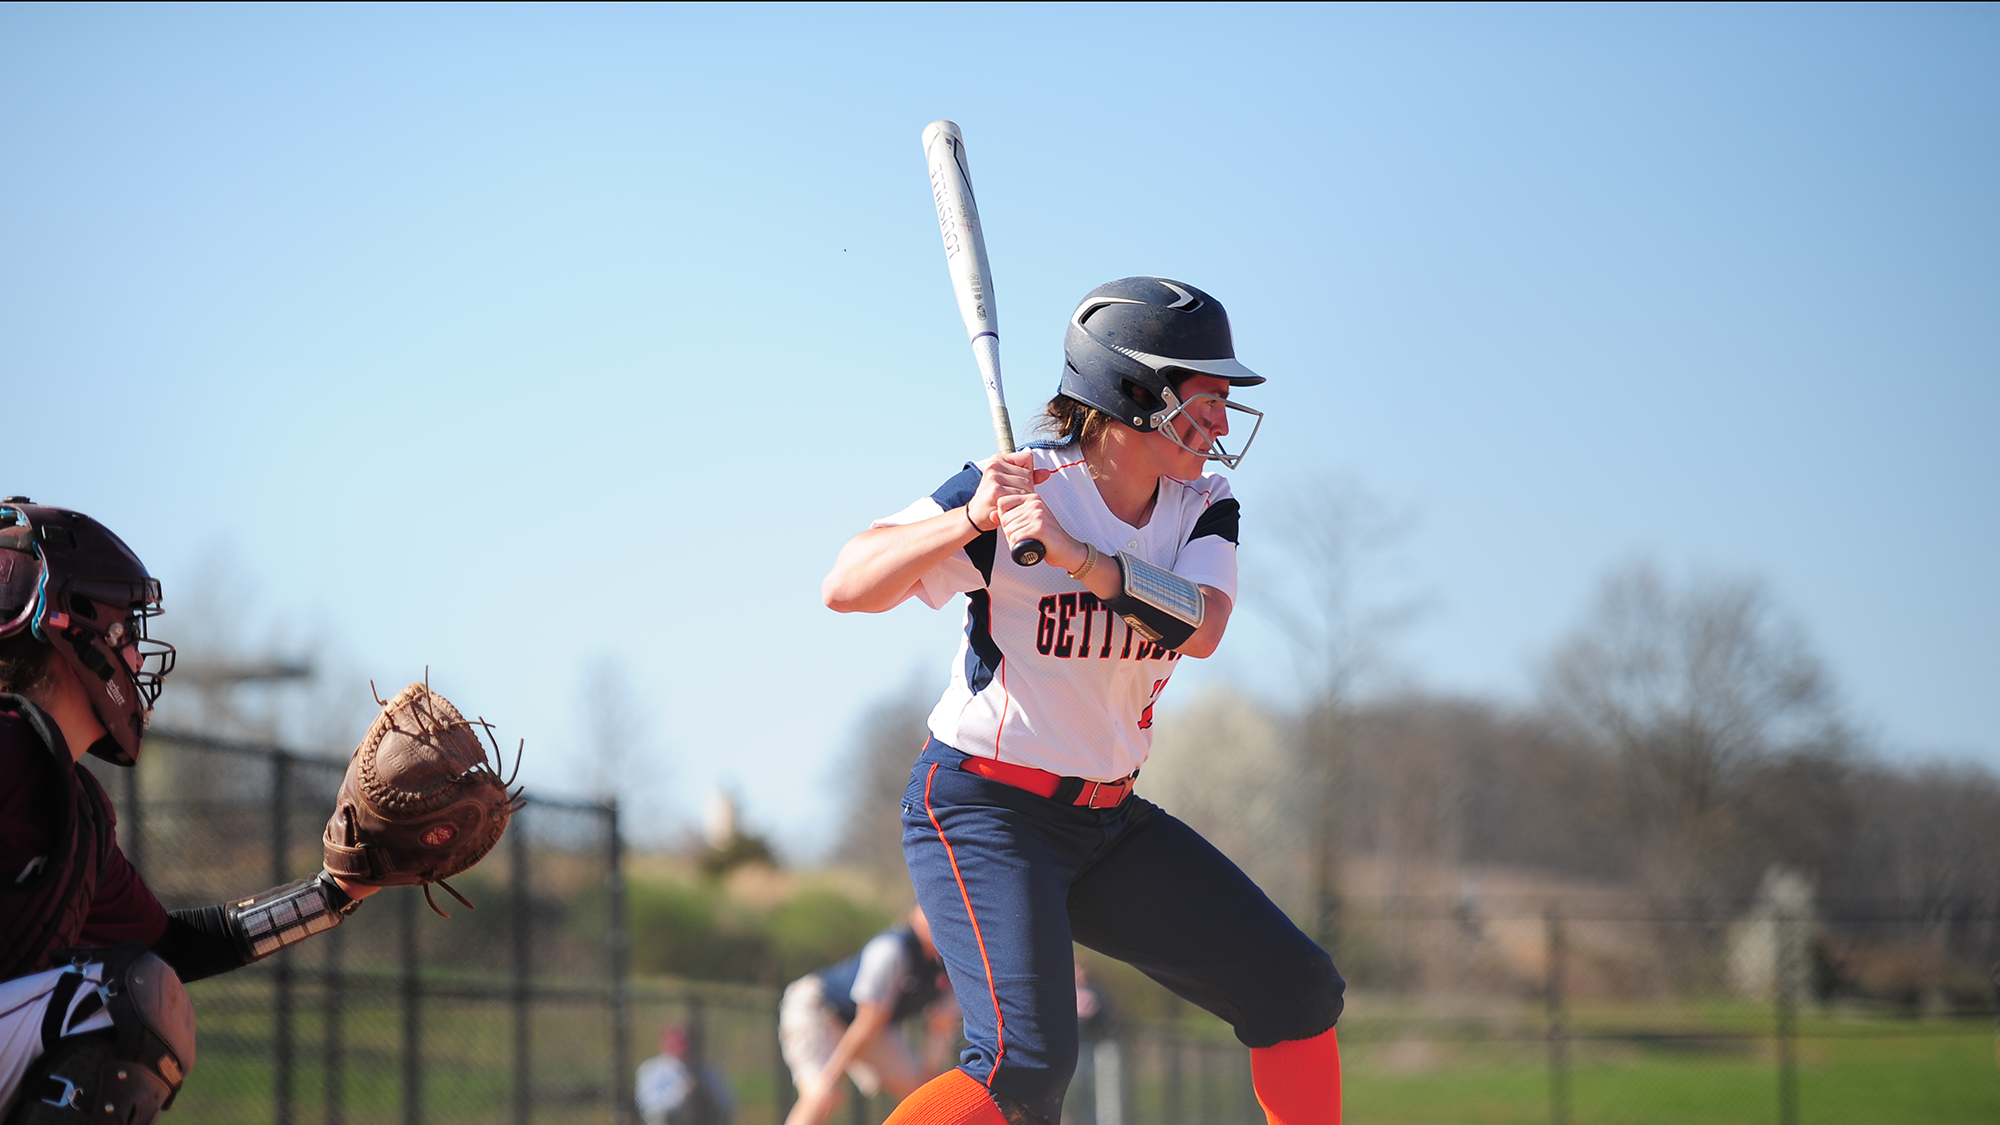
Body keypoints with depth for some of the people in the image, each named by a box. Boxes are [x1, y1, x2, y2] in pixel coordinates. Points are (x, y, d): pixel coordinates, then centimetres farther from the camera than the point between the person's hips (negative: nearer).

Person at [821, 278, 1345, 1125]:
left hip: (1109, 822, 7)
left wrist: (1072, 553, -32)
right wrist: (970, 521, -35)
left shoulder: (1202, 508, 1)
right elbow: (846, 588, -20)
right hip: (982, 809, -7)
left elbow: (1201, 627, -20)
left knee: (1299, 991, 4)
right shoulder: (1020, 486, -15)